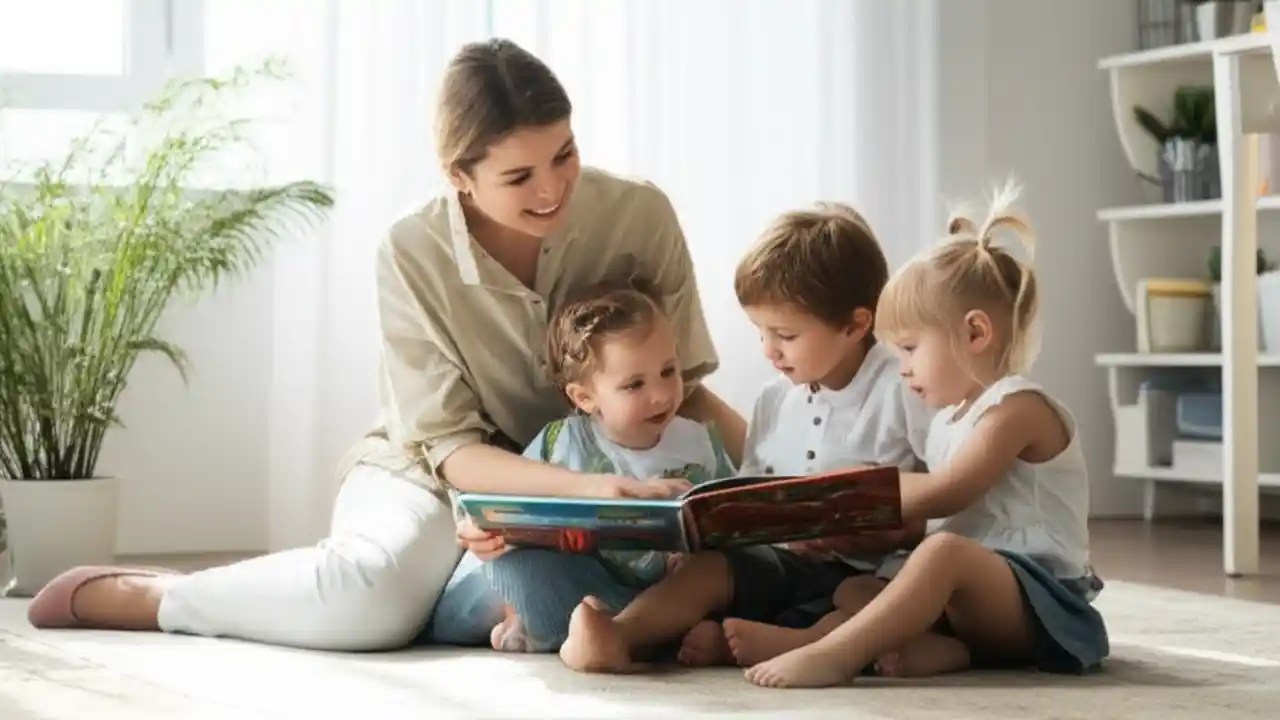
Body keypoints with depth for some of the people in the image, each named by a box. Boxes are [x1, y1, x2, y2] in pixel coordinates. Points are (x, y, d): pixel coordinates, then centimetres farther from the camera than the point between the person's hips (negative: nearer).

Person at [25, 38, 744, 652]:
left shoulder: (640, 215, -16)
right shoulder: (414, 254, -20)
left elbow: (682, 390, -4)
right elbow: (448, 448, -19)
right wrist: (585, 486, -37)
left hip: (596, 478, 4)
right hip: (437, 475, -4)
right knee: (374, 594, -37)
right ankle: (136, 595, -10)